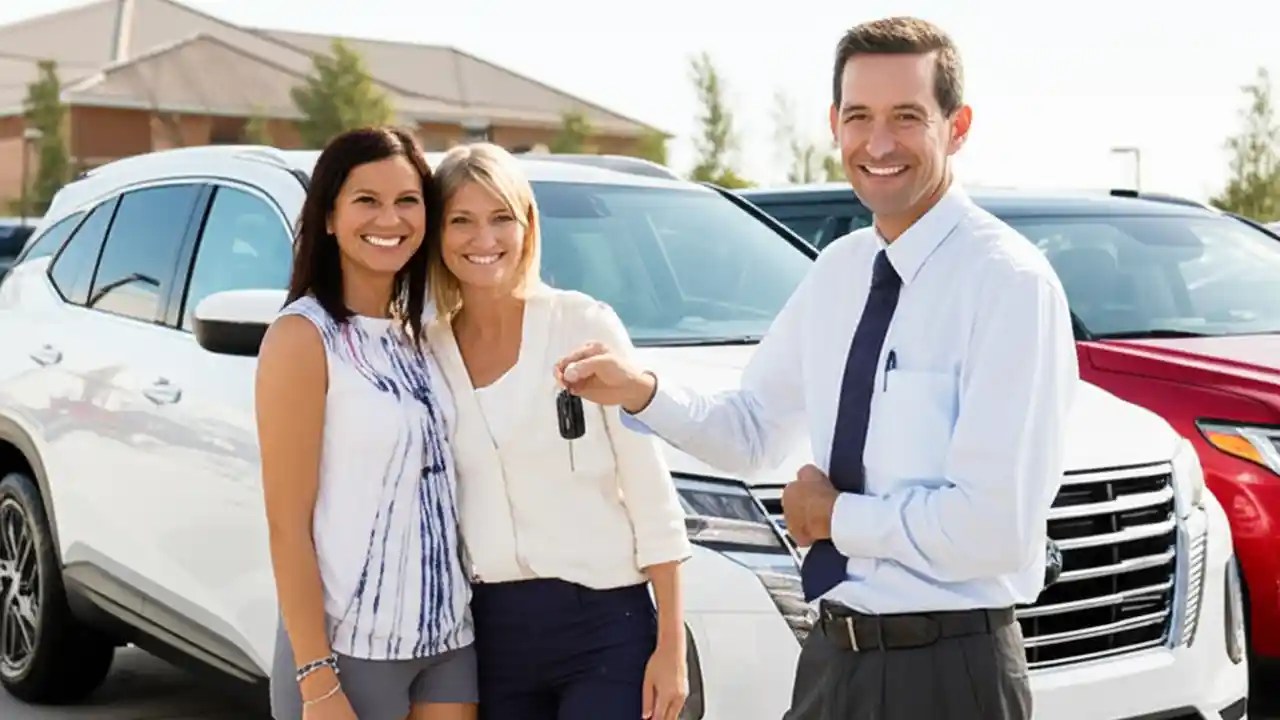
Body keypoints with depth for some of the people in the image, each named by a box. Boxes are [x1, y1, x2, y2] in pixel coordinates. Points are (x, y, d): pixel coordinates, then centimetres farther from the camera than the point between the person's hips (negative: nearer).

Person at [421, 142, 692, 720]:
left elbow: (652, 495, -5)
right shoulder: (426, 351, 5)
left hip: (604, 621, -3)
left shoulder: (585, 326, -5)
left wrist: (671, 644, -8)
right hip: (490, 630, 3)